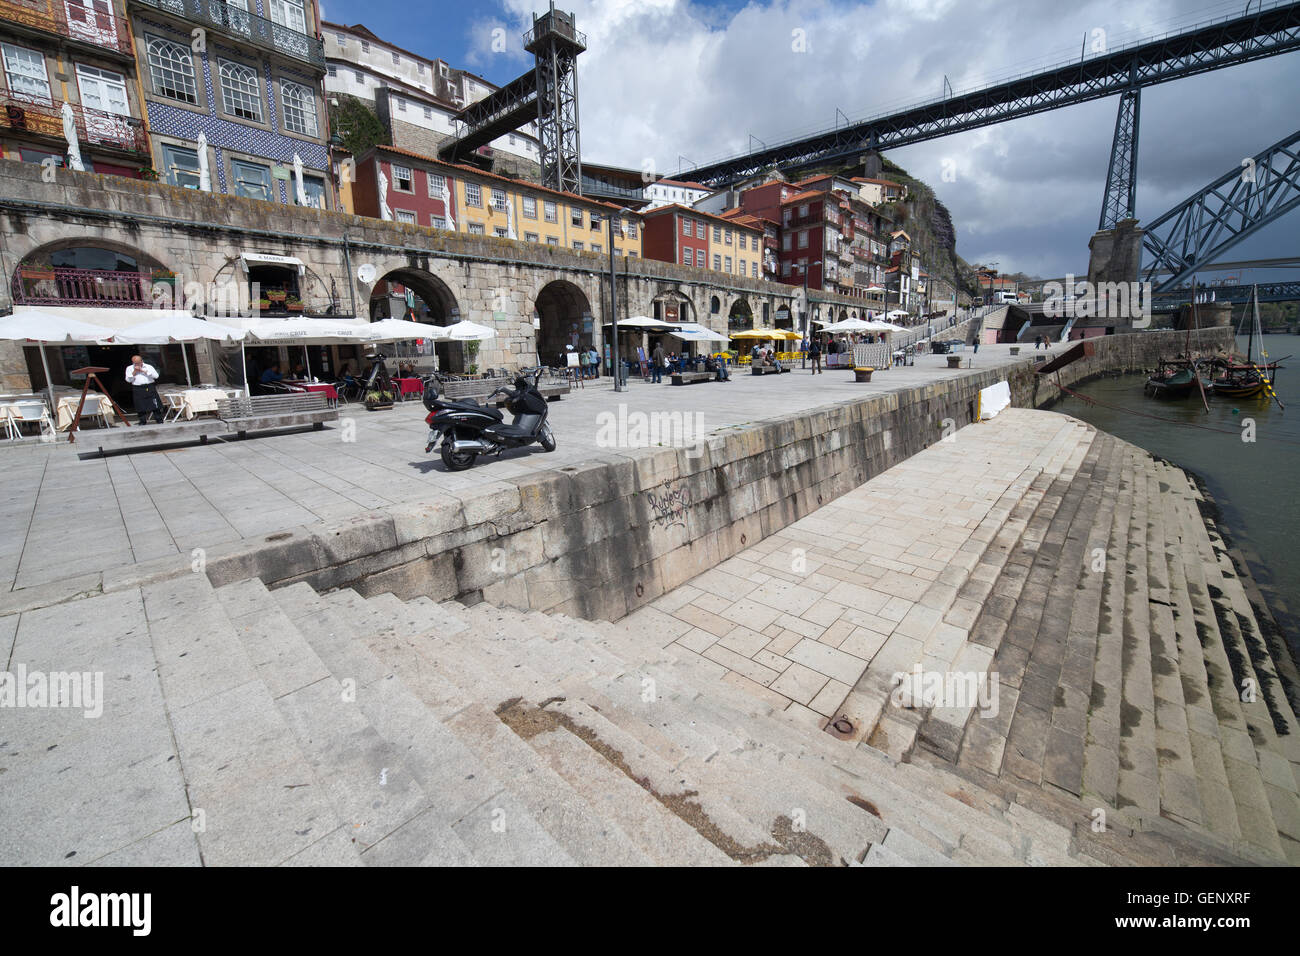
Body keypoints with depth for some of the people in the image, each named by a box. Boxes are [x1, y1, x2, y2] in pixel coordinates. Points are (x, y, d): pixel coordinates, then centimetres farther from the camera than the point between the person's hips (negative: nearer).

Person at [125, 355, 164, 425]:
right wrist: (134, 372, -4)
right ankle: (143, 421, 8)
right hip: (138, 389, 2)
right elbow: (128, 379, 4)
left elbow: (156, 376, -5)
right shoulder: (129, 368, 13)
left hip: (150, 388, -1)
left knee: (155, 406, -6)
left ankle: (159, 420, -1)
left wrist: (144, 371, -7)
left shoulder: (149, 367, 9)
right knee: (141, 407, 1)